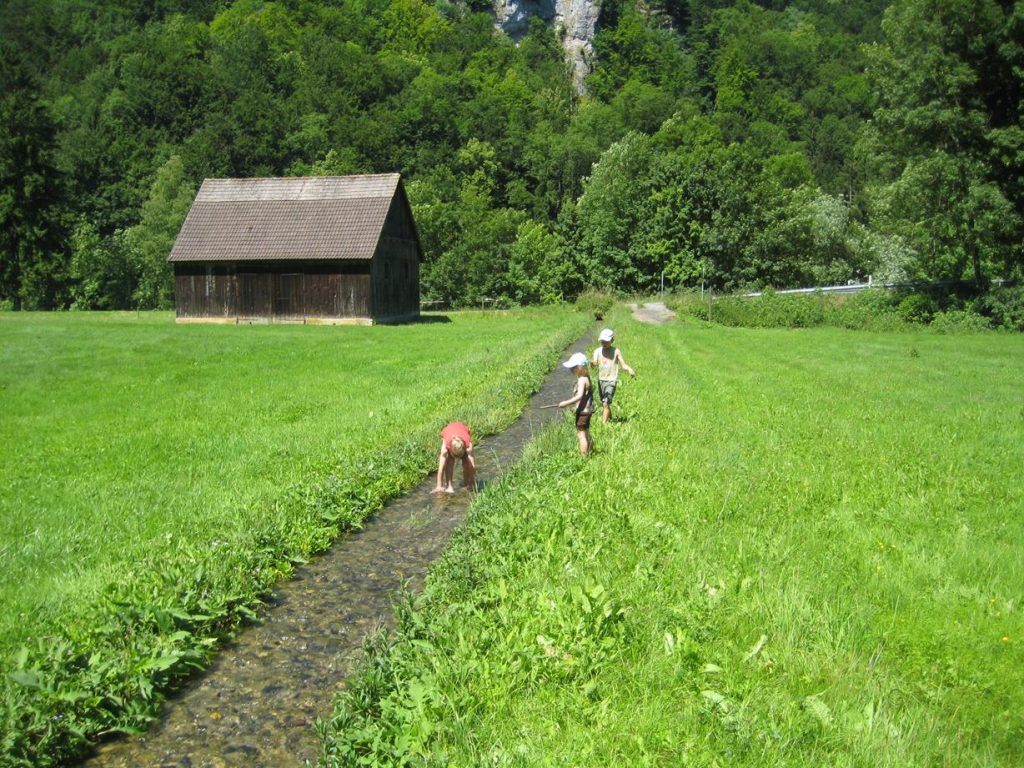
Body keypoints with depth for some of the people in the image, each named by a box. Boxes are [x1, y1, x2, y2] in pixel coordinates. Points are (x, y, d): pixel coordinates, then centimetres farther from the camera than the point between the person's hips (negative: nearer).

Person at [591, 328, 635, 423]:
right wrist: (592, 363, -35)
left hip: (611, 381, -4)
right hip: (601, 380, 4)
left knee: (606, 404, -15)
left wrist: (630, 369, -25)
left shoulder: (616, 351, -2)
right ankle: (610, 418, 38)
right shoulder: (597, 351, 4)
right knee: (603, 404, 15)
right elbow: (595, 363, -11)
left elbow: (623, 364, -4)